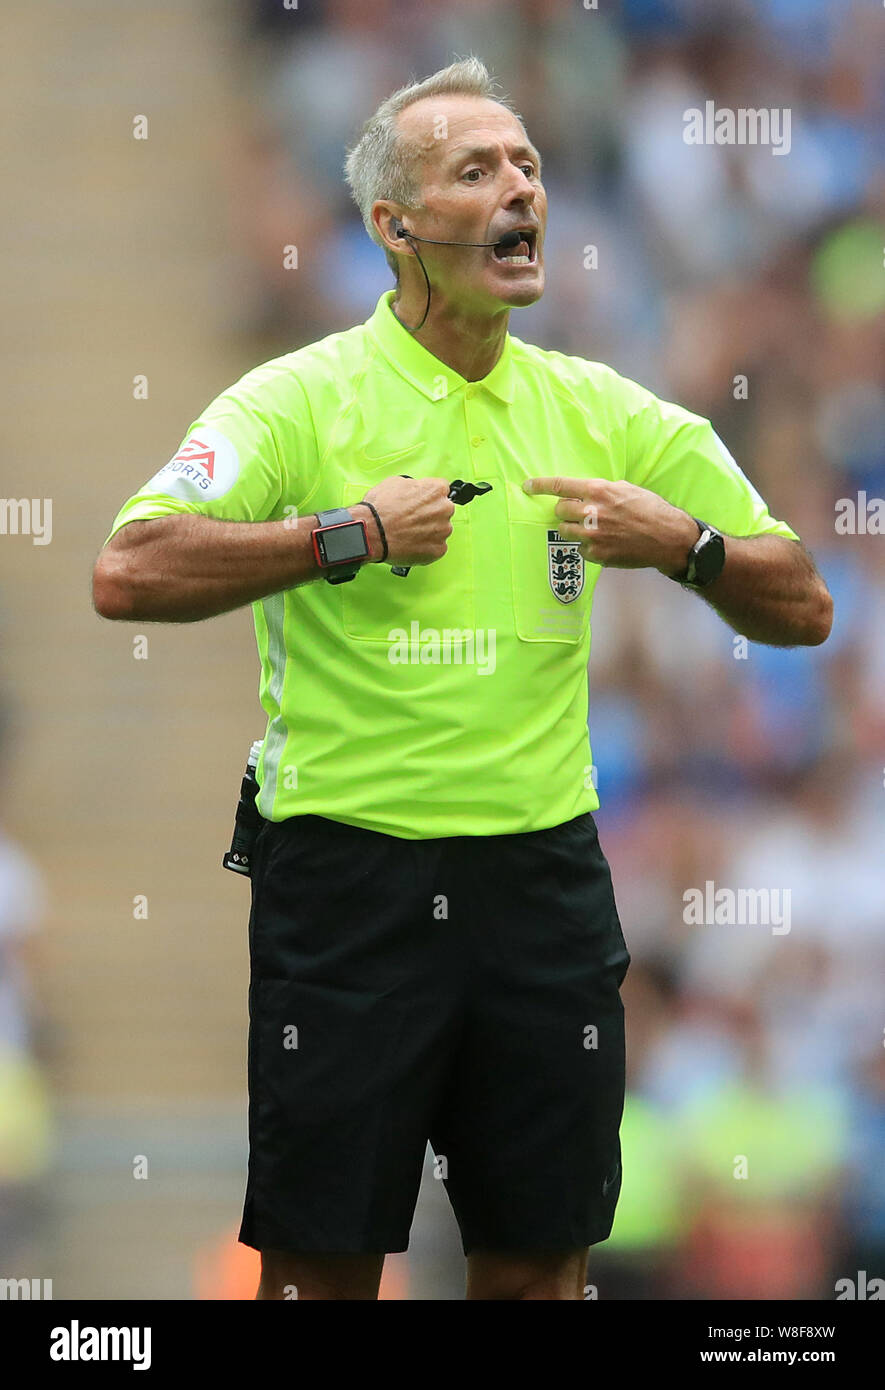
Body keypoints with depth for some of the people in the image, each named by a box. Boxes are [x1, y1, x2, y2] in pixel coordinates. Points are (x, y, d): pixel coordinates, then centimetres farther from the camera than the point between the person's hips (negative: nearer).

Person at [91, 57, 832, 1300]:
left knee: (539, 1265, 7)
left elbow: (800, 609, 12)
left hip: (544, 872, 4)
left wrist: (680, 543, -8)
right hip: (350, 869, -4)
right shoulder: (302, 400, -5)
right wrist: (351, 534, -19)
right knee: (322, 1257, 1)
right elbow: (129, 575, -19)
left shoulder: (606, 411, 8)